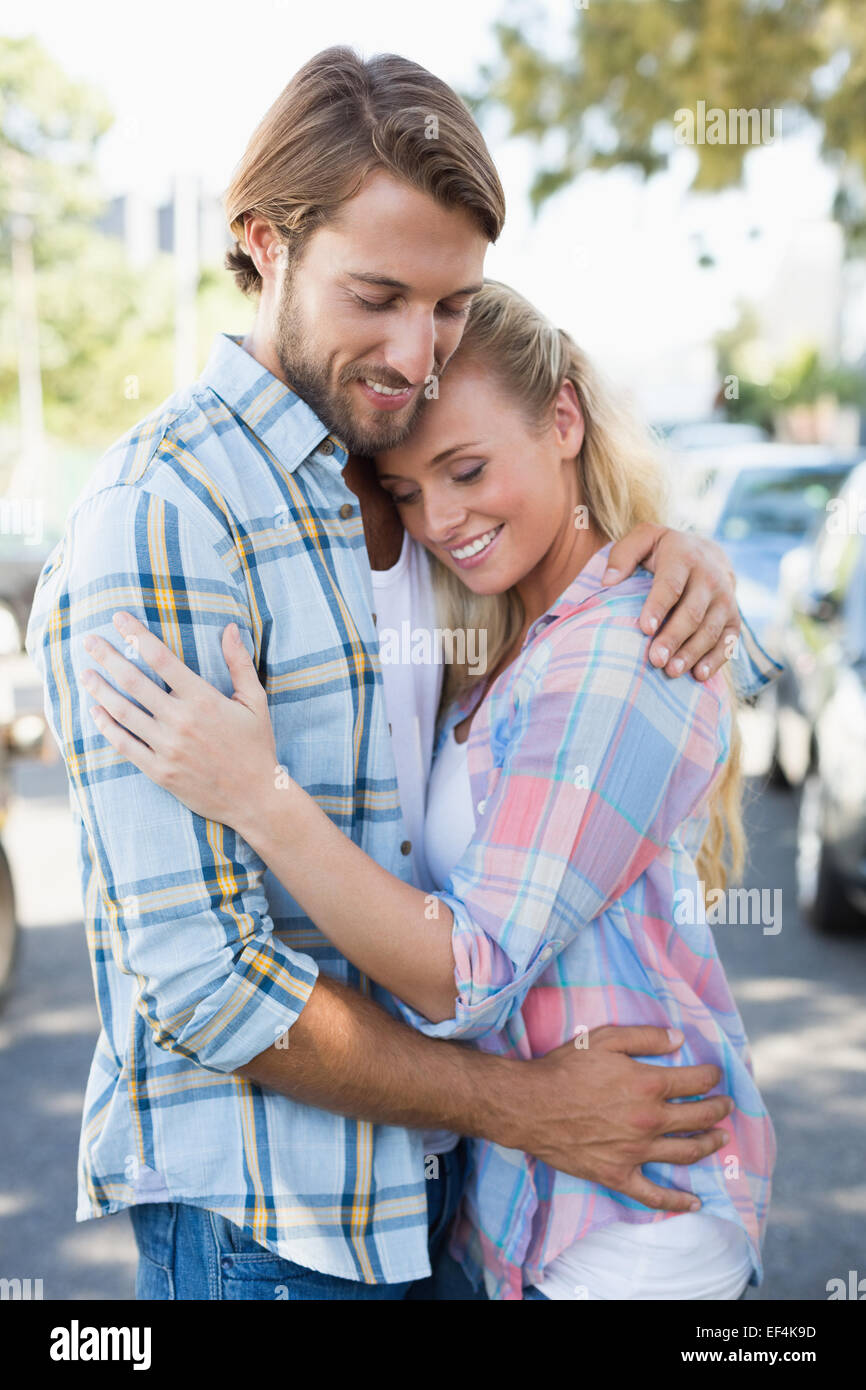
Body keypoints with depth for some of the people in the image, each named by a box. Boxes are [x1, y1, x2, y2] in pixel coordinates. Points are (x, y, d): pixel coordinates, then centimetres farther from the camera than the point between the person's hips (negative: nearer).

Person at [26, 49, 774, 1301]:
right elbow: (202, 976, -23)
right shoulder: (162, 516, -21)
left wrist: (677, 556, -5)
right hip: (259, 1213, -7)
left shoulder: (394, 470, 4)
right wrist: (524, 1107, -16)